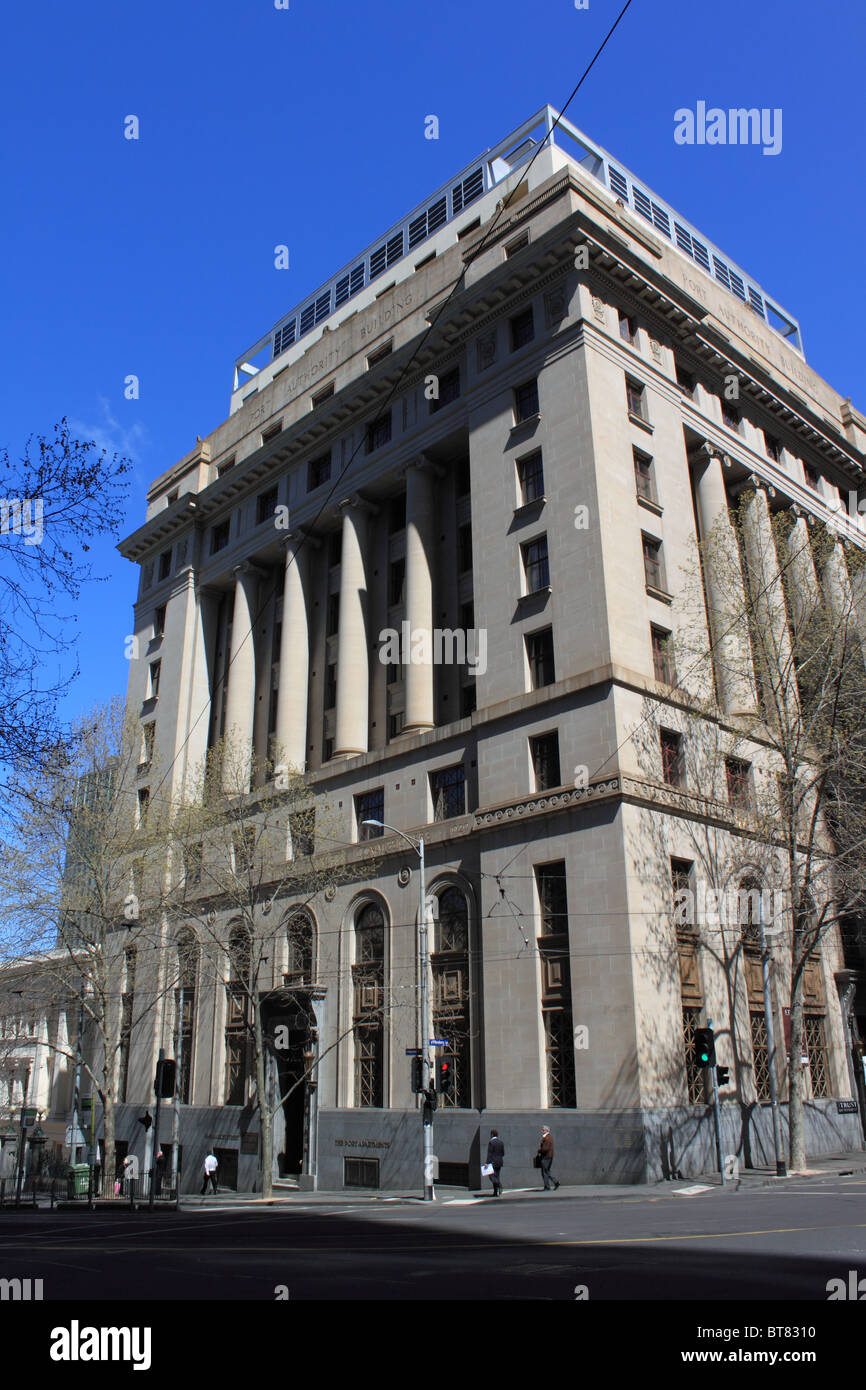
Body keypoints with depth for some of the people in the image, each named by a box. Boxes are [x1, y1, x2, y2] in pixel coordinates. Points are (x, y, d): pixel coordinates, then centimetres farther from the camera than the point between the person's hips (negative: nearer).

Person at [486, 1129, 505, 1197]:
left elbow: (489, 1154, -16)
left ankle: (500, 1186, -22)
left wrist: (488, 1163, -16)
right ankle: (496, 1192, 8)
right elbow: (503, 1153, 11)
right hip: (500, 1161, 7)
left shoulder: (491, 1142, -12)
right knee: (497, 1176, 12)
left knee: (492, 1176, 0)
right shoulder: (501, 1142, 8)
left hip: (493, 1162, -7)